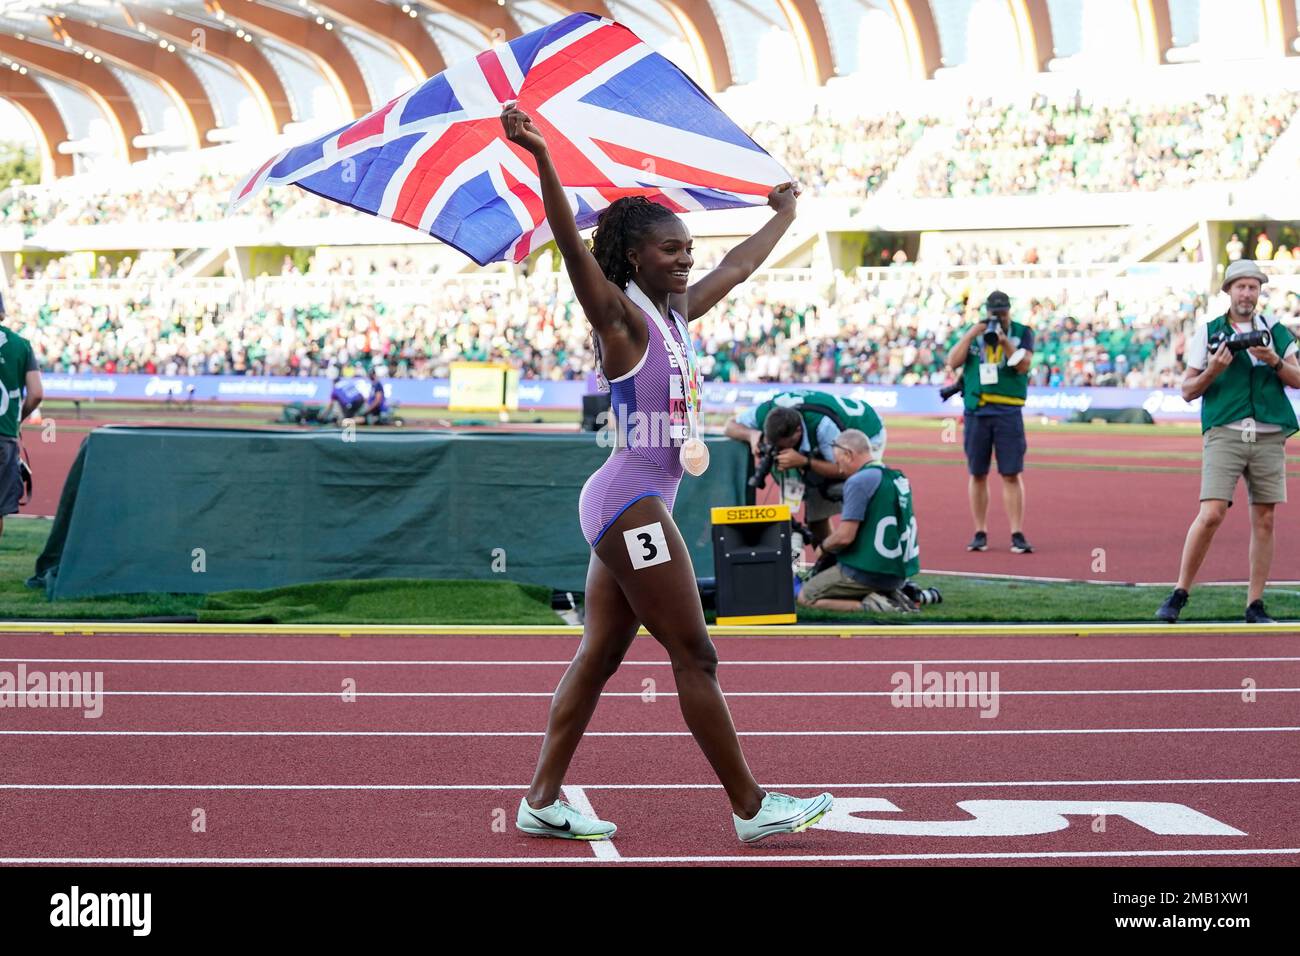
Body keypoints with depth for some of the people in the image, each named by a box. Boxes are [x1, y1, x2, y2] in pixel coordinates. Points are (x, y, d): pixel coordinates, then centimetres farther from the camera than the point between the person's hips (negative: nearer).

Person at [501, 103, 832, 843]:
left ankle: (543, 801, 12)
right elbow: (575, 246, -26)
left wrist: (784, 218, 43)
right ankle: (751, 808, 0)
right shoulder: (621, 316, -11)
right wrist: (542, 161, -39)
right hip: (633, 502, -9)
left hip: (635, 508, 9)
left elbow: (739, 266, 29)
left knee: (600, 657, 9)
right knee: (695, 655, -5)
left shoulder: (677, 312, 13)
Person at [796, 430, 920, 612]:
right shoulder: (899, 478, 10)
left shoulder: (858, 481, -16)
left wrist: (824, 545, 2)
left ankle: (868, 606, -12)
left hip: (869, 573, -8)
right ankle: (890, 597, 6)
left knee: (805, 597, 5)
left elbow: (845, 537, -20)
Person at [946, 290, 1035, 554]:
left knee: (1011, 475, -5)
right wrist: (971, 334, -6)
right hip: (976, 411, 2)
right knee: (977, 474, 5)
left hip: (1008, 411, -2)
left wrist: (1005, 342, -19)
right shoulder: (974, 332, 11)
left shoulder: (1023, 333, 6)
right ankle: (980, 533, 11)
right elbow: (953, 362, 1)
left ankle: (1017, 535, -5)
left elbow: (1023, 365, -7)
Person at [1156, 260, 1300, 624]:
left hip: (1269, 436, 2)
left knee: (1264, 520, 2)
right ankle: (1179, 594, -4)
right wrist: (1213, 371, -10)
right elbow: (1188, 391, 8)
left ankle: (1255, 605, 9)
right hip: (1223, 433, -2)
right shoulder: (1208, 332, 8)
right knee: (1211, 513, -14)